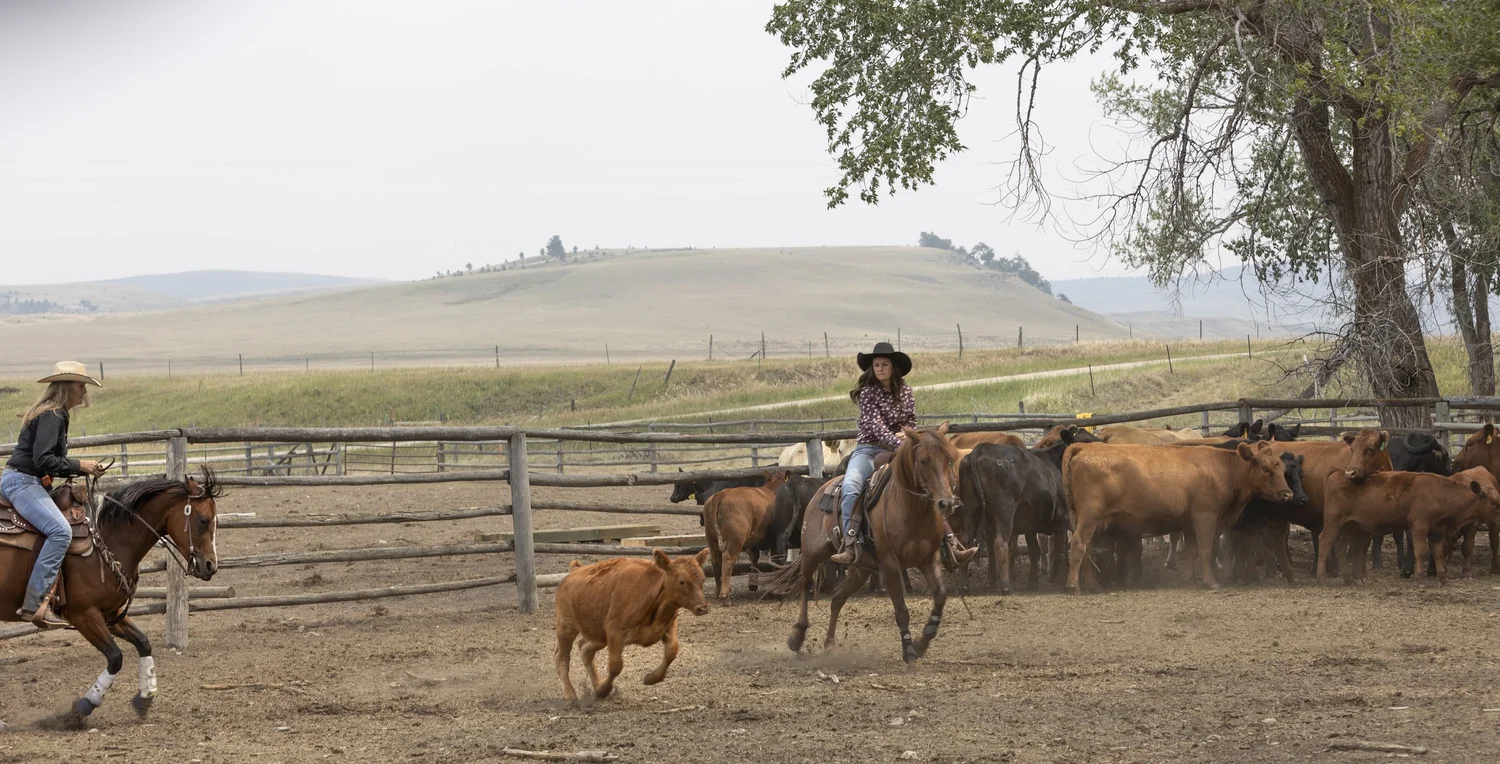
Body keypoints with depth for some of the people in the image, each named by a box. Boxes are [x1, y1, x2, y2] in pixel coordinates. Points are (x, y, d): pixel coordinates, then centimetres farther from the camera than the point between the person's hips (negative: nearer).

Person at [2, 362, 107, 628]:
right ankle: (34, 604, -33)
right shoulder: (51, 416, -13)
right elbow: (43, 459, -23)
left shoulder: (55, 415, 18)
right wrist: (78, 466, -15)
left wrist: (78, 469, 10)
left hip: (26, 482, 11)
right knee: (60, 531, -28)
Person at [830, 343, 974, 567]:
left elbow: (911, 420, 11)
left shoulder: (905, 391, 7)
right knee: (851, 485, -32)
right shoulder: (868, 392, -5)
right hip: (868, 450, -4)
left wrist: (905, 433, -12)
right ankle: (849, 545, -33)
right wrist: (898, 443, -28)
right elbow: (875, 425, -16)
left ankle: (950, 541, -9)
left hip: (898, 449, 4)